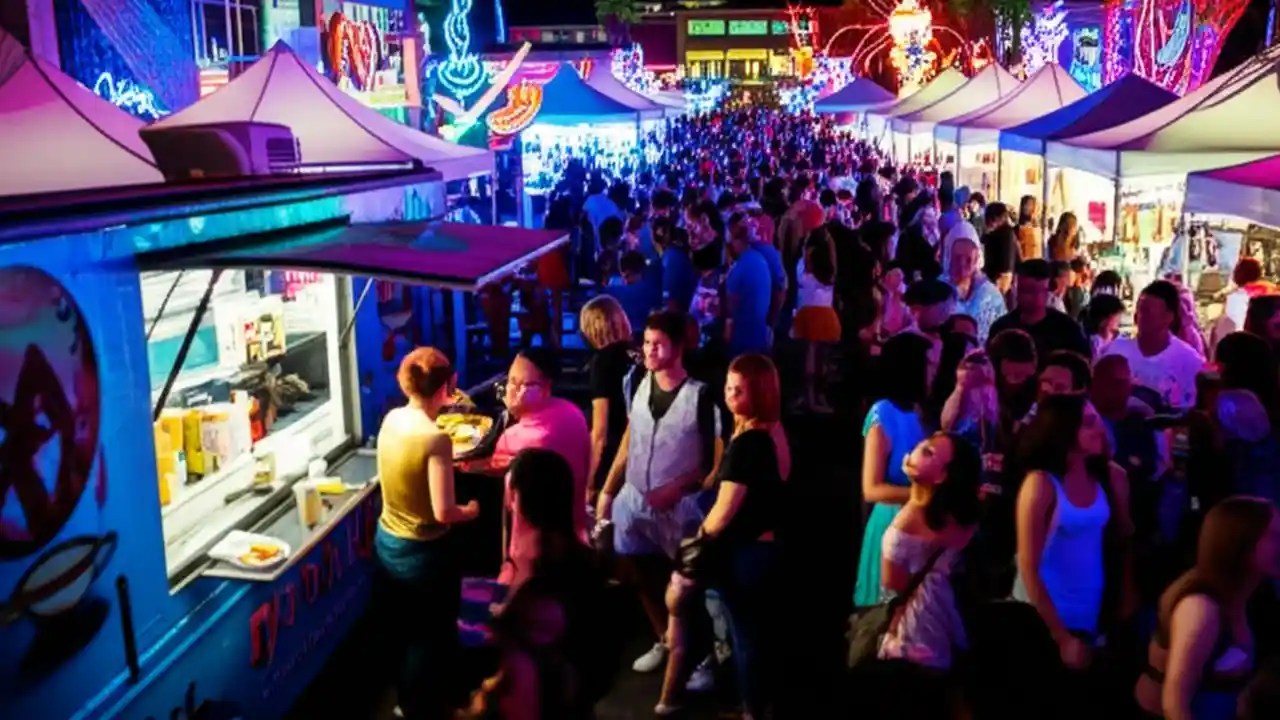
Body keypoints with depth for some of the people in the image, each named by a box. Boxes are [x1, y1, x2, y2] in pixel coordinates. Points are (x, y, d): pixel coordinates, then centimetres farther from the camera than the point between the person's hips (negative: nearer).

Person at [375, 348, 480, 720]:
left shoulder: (391, 420, -5)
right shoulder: (435, 439, -27)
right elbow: (443, 512, -27)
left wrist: (438, 408, 23)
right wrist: (470, 511, -6)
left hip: (386, 542, 8)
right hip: (424, 552, -7)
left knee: (398, 631, 25)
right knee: (432, 639, 13)